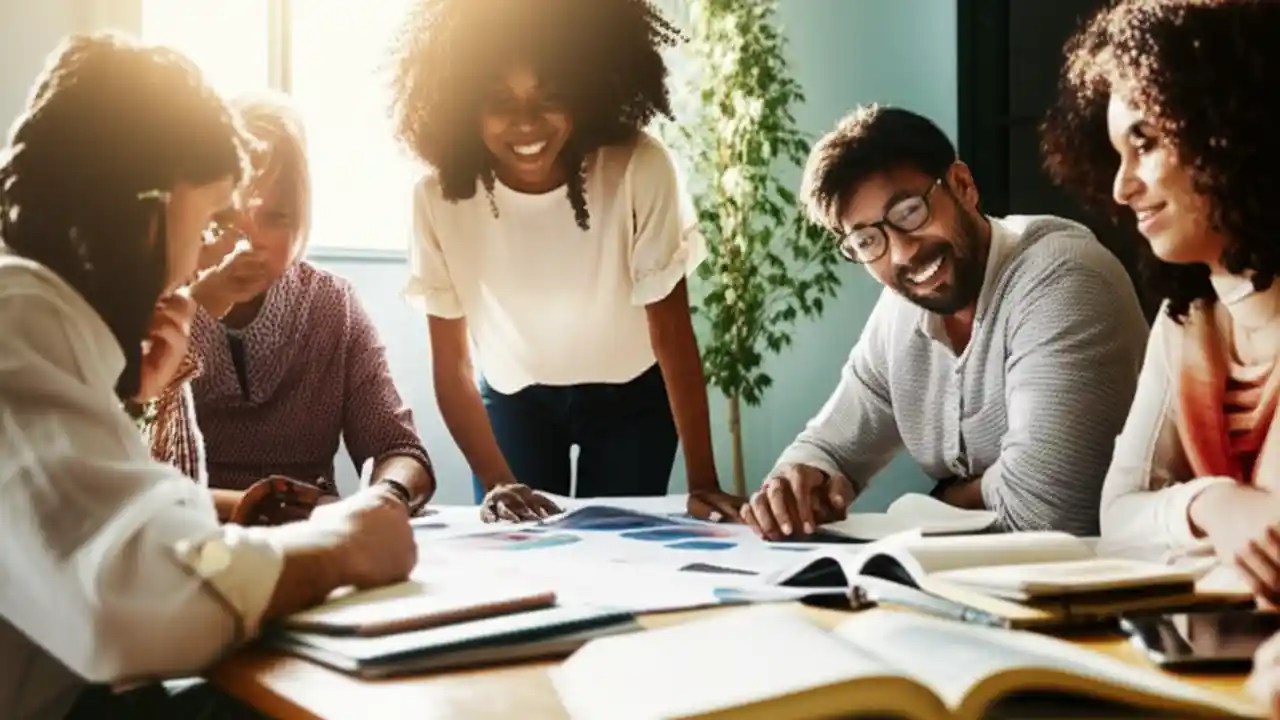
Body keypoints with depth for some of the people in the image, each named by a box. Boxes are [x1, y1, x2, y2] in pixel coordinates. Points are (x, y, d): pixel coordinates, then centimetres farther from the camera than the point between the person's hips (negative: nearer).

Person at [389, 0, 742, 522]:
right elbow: (449, 360, -17)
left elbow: (671, 331, -24)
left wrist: (703, 483, -28)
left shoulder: (640, 170, -30)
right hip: (513, 398, 1)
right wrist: (495, 481, -28)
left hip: (630, 394, -1)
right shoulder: (439, 196, -24)